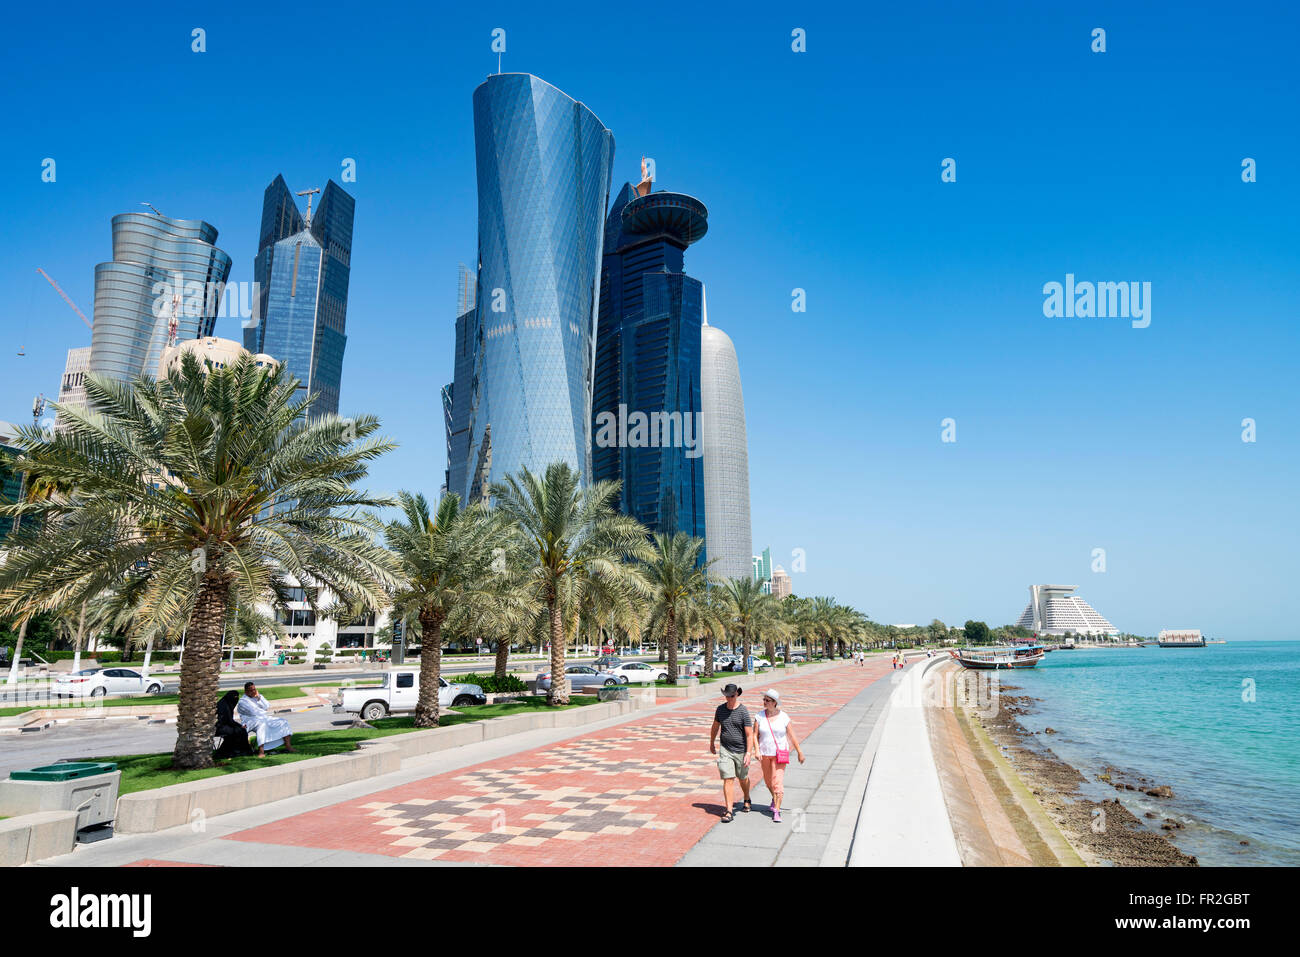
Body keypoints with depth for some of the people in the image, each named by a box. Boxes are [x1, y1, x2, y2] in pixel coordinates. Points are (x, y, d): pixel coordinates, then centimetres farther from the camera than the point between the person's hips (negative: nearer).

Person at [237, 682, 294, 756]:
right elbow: (254, 712, -13)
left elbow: (267, 707, 3)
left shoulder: (259, 696, 17)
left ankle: (288, 746, -22)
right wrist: (265, 713, -6)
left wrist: (259, 698, -3)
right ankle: (261, 751, -49)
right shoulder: (242, 701, -2)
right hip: (251, 721, -6)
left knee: (282, 722, -11)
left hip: (265, 719, 6)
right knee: (262, 724, -39)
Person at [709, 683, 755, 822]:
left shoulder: (743, 711, -13)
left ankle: (746, 800, 45)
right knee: (728, 779, -7)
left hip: (741, 751, -2)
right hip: (725, 750, 2)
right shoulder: (720, 709, -1)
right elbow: (715, 727, 16)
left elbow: (750, 734, -14)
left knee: (743, 778, 17)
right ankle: (729, 811, -5)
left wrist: (748, 753, -20)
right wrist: (712, 743, 25)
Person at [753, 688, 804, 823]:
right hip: (765, 753, 3)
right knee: (768, 781, 18)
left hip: (780, 754, -3)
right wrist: (757, 750, -18)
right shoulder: (760, 717, -5)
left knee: (778, 781, -12)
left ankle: (776, 811, -9)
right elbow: (755, 735, -5)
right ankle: (775, 799, 46)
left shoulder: (784, 717, -8)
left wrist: (800, 752, 4)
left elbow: (792, 736, -1)